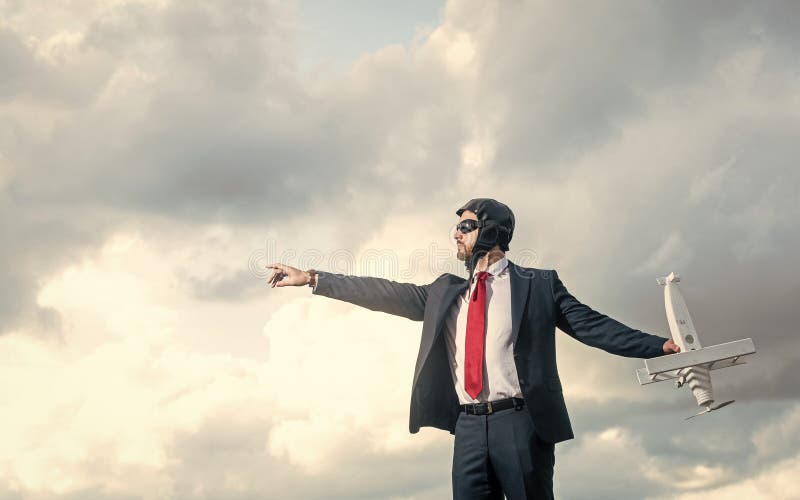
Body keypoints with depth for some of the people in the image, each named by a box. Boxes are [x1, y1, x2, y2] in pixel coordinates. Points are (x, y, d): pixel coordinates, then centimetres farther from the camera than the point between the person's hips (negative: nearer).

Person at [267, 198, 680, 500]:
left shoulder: (539, 284, 6)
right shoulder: (445, 292, 18)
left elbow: (591, 325, 3)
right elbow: (388, 294, 16)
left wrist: (661, 346, -5)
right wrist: (312, 279, 14)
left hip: (520, 423, -4)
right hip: (469, 428, 4)